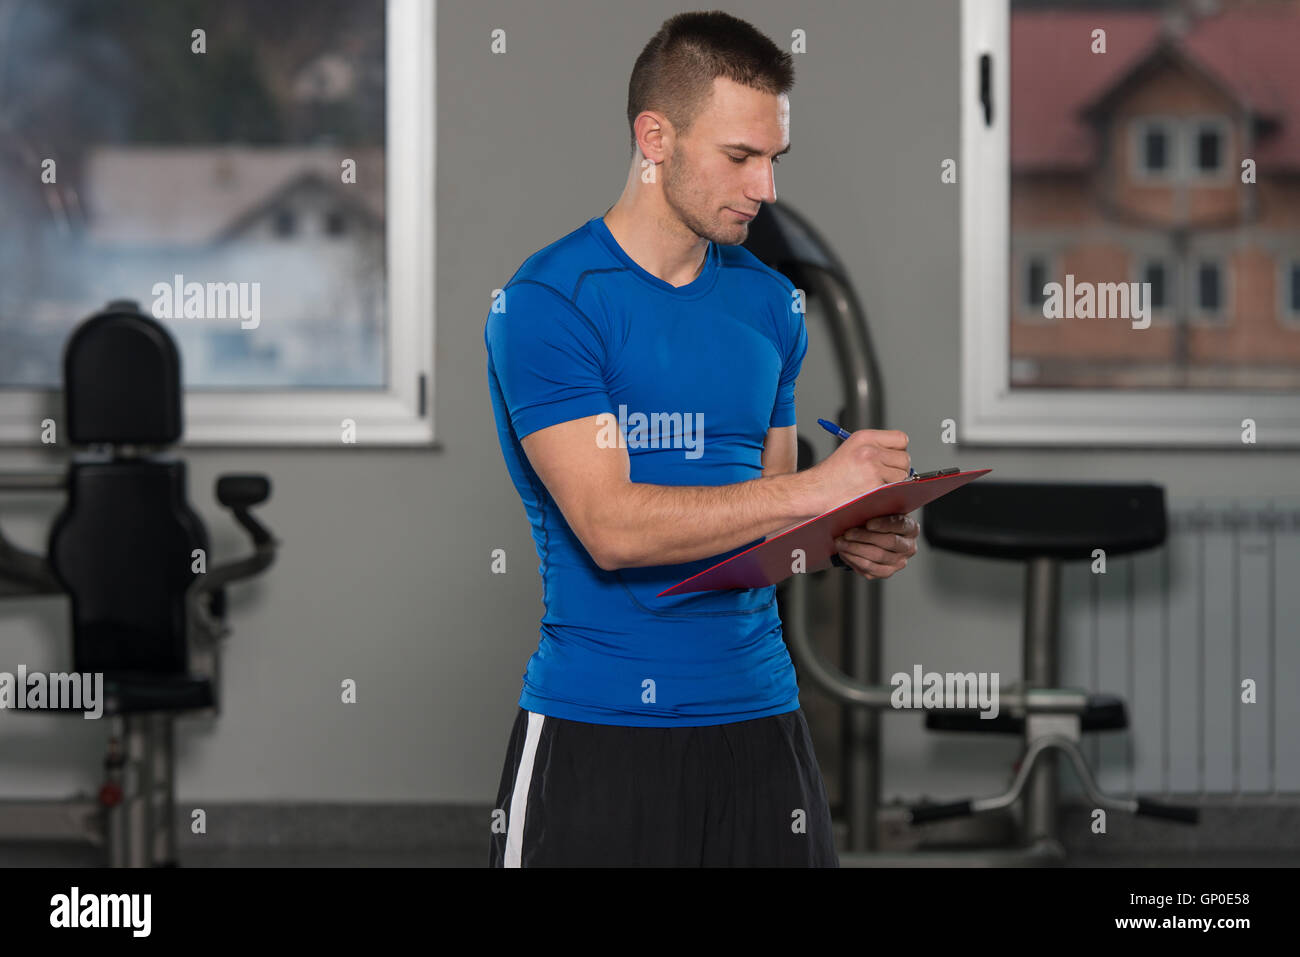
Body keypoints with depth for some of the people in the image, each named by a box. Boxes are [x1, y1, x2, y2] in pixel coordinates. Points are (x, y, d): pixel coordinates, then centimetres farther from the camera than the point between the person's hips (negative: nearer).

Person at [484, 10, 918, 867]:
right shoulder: (549, 302, -9)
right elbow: (611, 525, -19)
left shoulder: (769, 303, 10)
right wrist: (815, 489, -22)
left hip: (756, 710, 5)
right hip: (595, 728, -5)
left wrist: (847, 539, -4)